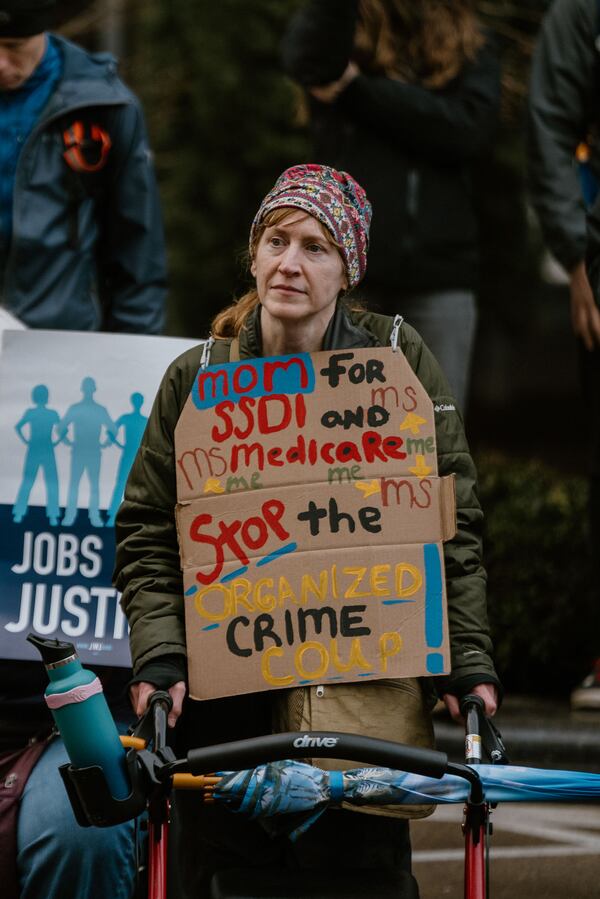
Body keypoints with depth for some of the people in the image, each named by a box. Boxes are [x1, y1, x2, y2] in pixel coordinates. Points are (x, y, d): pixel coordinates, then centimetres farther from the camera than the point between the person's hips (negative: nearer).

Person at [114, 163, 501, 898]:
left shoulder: (399, 361, 4)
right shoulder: (197, 377, 8)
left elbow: (452, 523, 4)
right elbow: (146, 534, 7)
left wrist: (469, 664, -3)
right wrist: (159, 659, -7)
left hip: (364, 692, -1)